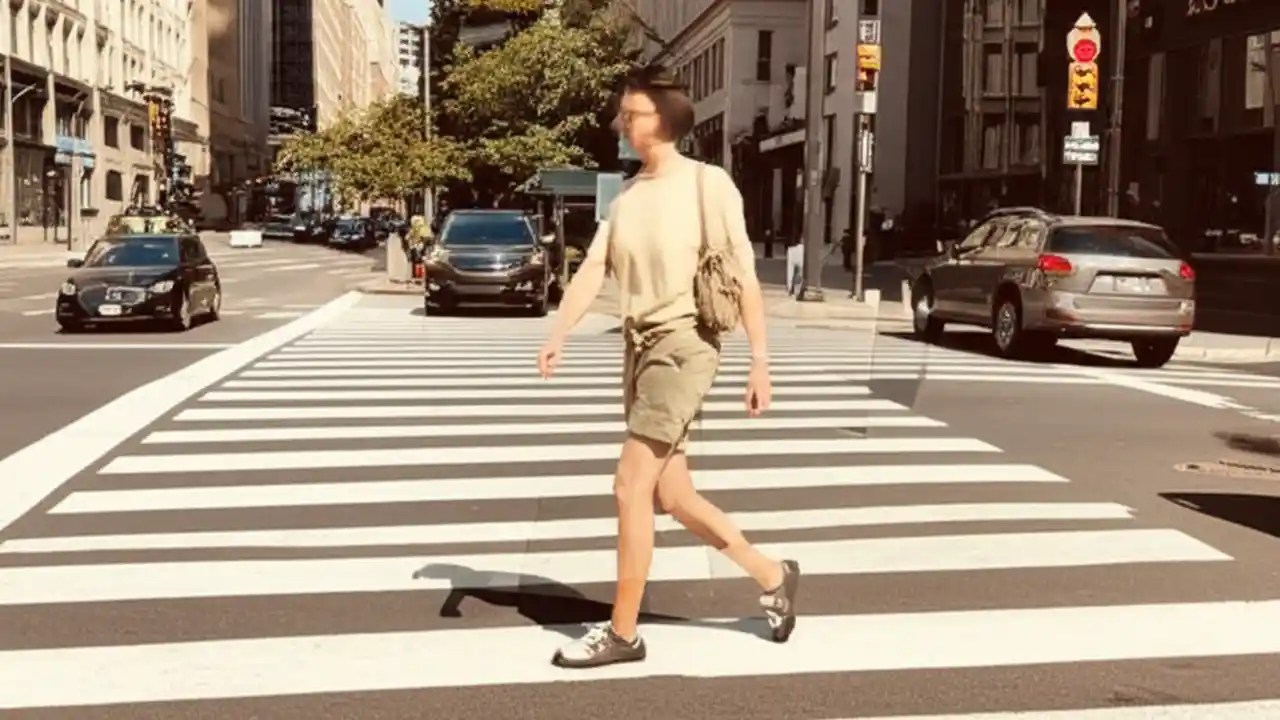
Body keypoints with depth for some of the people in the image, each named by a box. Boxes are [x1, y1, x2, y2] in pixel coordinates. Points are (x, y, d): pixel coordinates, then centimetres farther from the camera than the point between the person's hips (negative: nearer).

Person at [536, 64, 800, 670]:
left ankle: (623, 632, 2)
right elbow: (593, 268, -1)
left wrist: (760, 360, -9)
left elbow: (743, 276, -7)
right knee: (671, 494, 10)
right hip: (639, 348, 8)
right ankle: (773, 577, 28)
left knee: (630, 486, -10)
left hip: (684, 345, -7)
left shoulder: (707, 183, -7)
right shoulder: (626, 194, 11)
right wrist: (557, 337, -15)